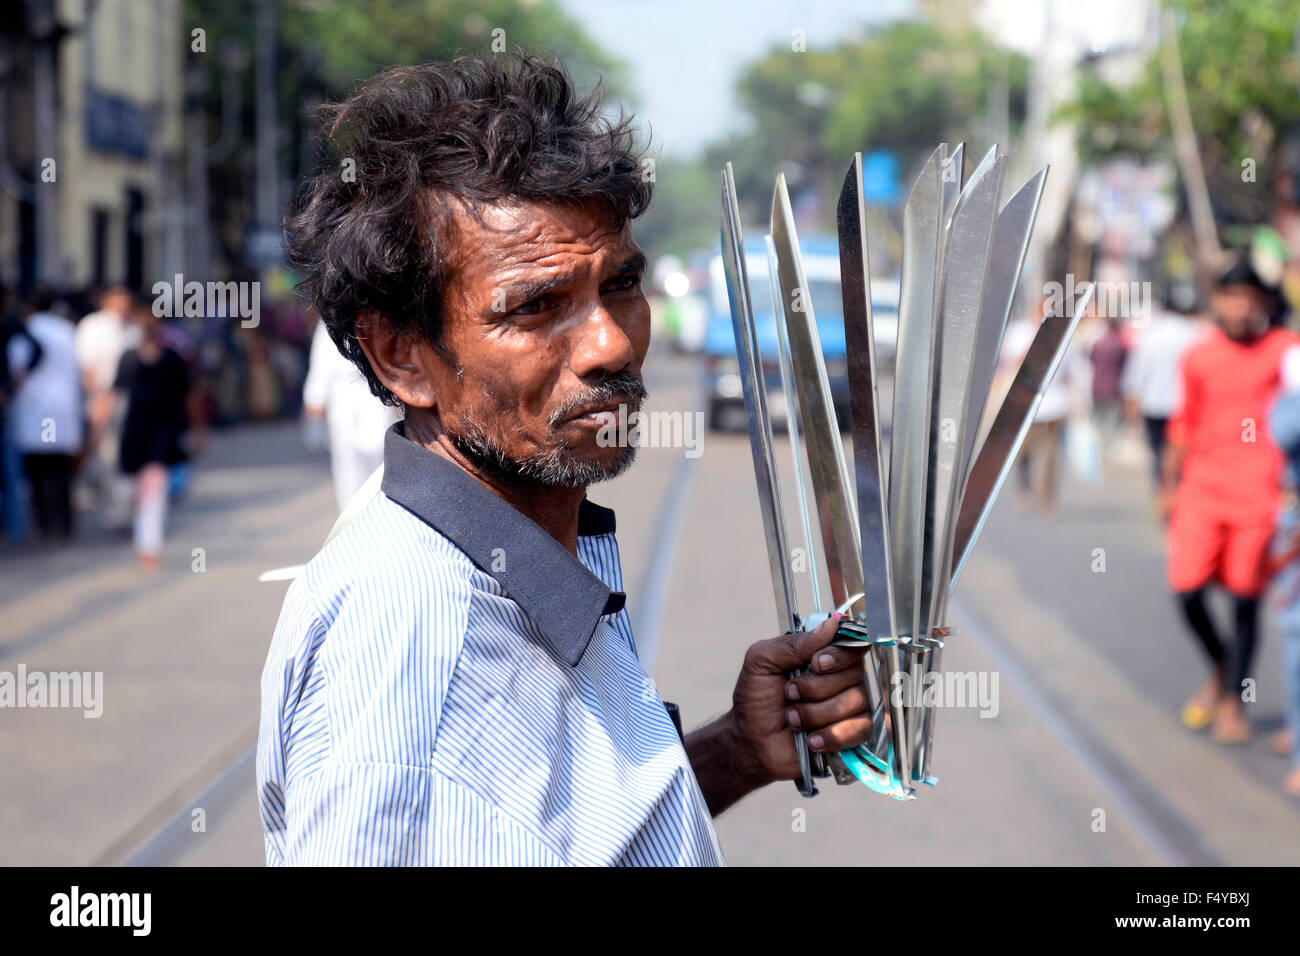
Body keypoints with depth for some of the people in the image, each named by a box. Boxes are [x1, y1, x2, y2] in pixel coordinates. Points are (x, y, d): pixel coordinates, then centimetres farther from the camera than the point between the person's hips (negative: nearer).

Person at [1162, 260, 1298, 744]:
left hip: (1258, 496, -2)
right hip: (1202, 492, 2)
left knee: (1245, 599, 1)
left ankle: (1233, 702, 15)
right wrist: (1169, 485, 15)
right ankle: (1219, 670, 25)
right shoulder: (1198, 356, 7)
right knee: (1187, 590, -3)